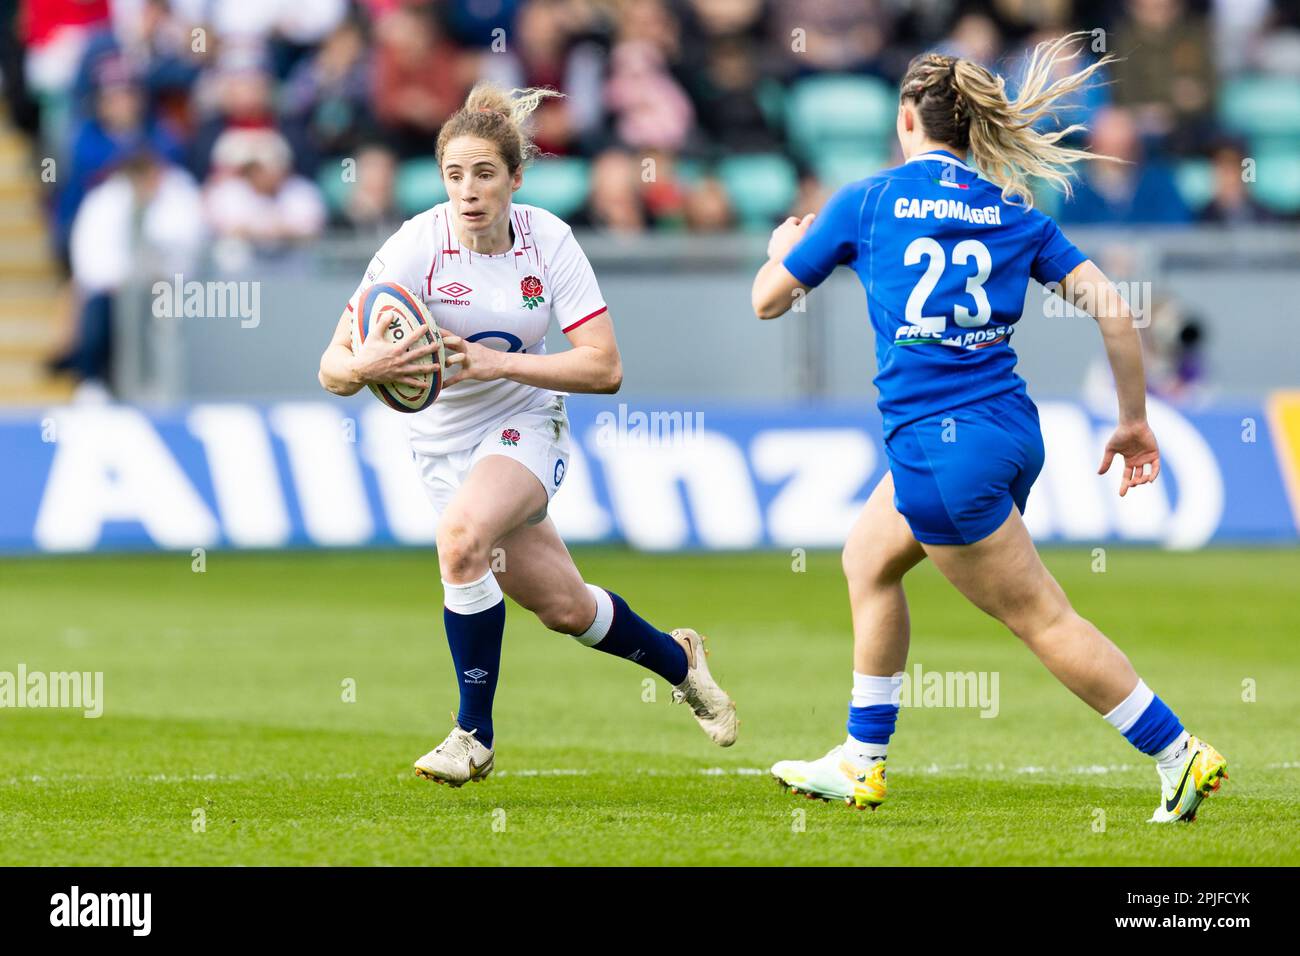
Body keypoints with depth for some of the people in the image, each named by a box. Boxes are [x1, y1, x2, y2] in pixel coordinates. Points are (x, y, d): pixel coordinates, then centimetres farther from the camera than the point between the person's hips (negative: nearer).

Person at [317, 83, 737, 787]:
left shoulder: (548, 240, -16)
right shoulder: (417, 246, -20)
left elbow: (604, 367, -19)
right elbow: (333, 366, -25)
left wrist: (498, 363, -30)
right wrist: (363, 366, -49)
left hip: (525, 424, -1)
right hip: (444, 440, 1)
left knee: (462, 535, -31)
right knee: (564, 606, 6)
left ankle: (475, 736, -17)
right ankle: (675, 659, 40)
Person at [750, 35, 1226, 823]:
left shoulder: (866, 202, -2)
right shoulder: (1015, 214, 8)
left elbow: (768, 300, 8)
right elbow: (1113, 309, 2)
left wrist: (782, 249, 31)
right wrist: (1135, 421, 12)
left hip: (939, 446, -7)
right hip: (1011, 429, 7)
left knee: (1042, 618, -1)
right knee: (869, 559, 24)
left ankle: (1182, 757, -3)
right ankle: (861, 764, 27)